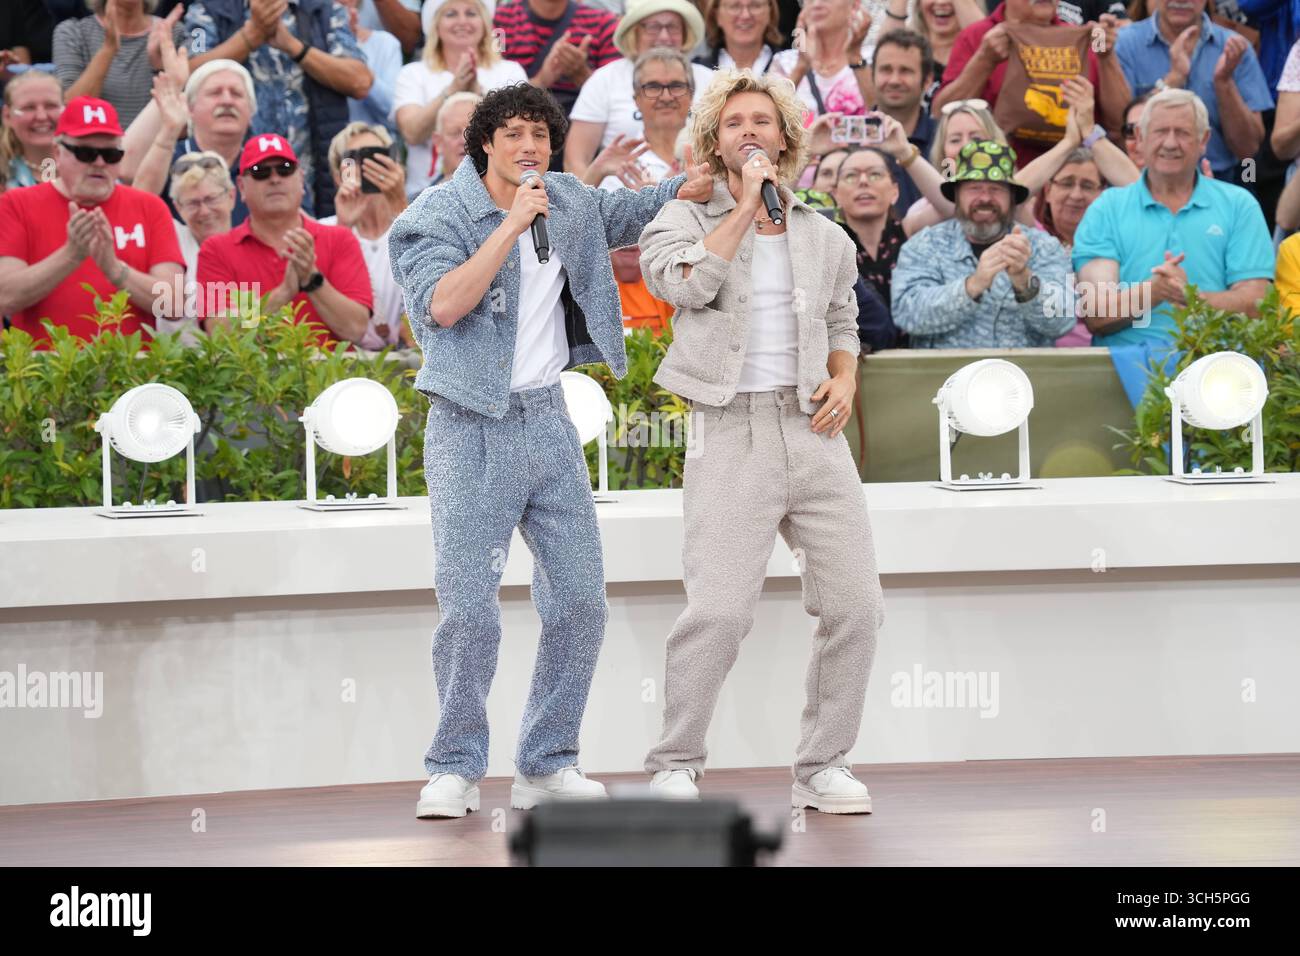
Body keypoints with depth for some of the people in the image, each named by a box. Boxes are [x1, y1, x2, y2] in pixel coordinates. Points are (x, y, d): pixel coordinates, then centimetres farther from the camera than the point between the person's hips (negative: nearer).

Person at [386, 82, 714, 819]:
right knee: (470, 607, -10)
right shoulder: (440, 215, -8)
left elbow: (634, 212, 28)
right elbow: (444, 304, -24)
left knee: (581, 601, 4)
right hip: (472, 428, -6)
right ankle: (456, 771, 3)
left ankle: (548, 764, 15)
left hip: (548, 419, 6)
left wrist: (702, 180, 12)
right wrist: (514, 224, -23)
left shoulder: (569, 202, 9)